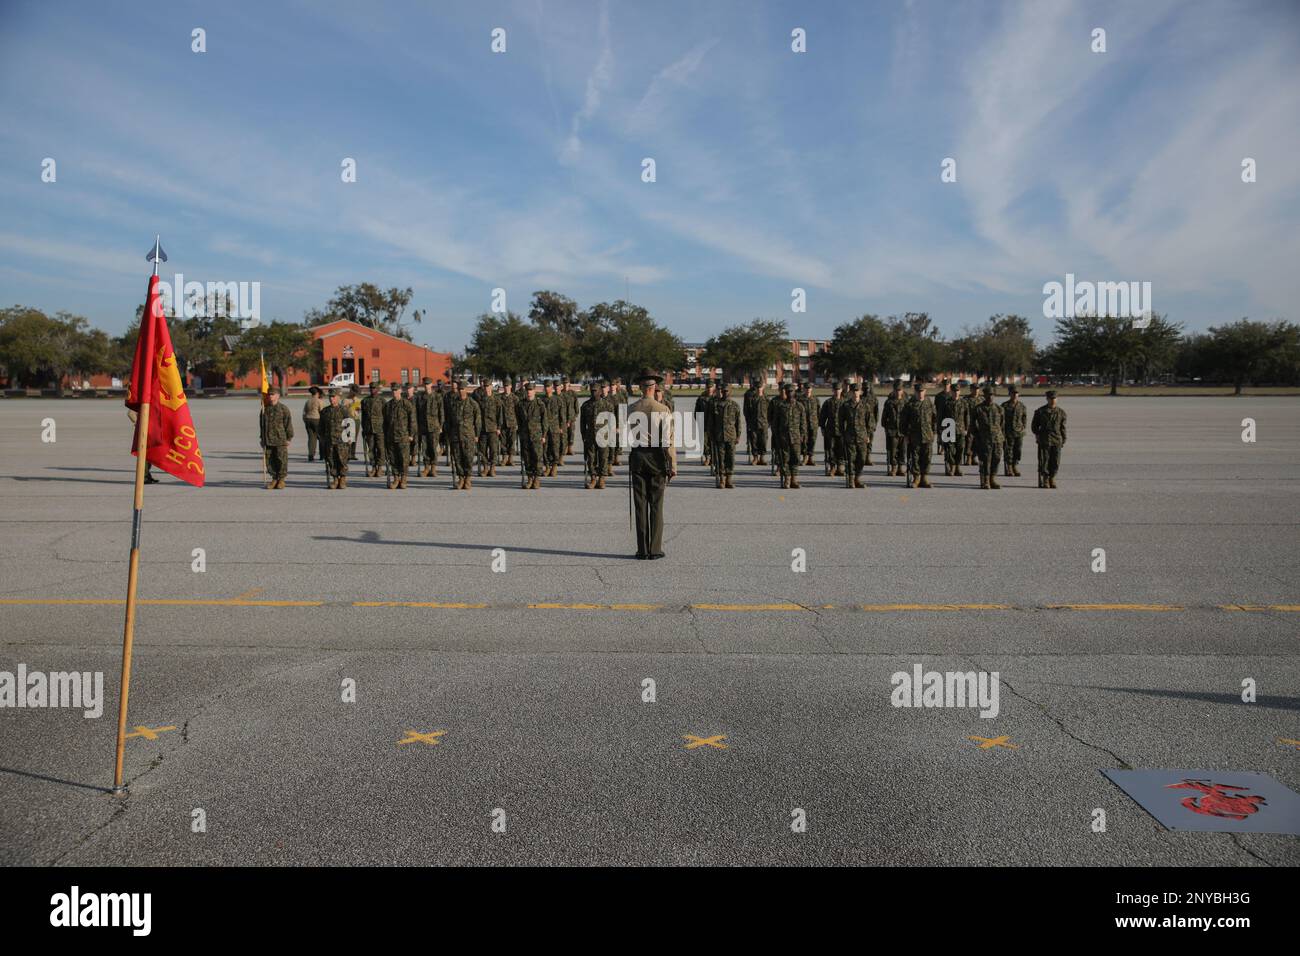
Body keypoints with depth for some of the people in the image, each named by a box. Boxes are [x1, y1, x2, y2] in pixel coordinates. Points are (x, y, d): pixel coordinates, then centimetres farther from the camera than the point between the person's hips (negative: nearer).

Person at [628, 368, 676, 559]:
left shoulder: (632, 410, -2)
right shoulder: (663, 410, -6)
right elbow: (669, 440, -8)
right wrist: (673, 465, -2)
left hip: (638, 457, 1)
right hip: (657, 458, -1)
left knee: (640, 506, 5)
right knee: (656, 506, 4)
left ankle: (643, 550, 7)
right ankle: (655, 550, 4)